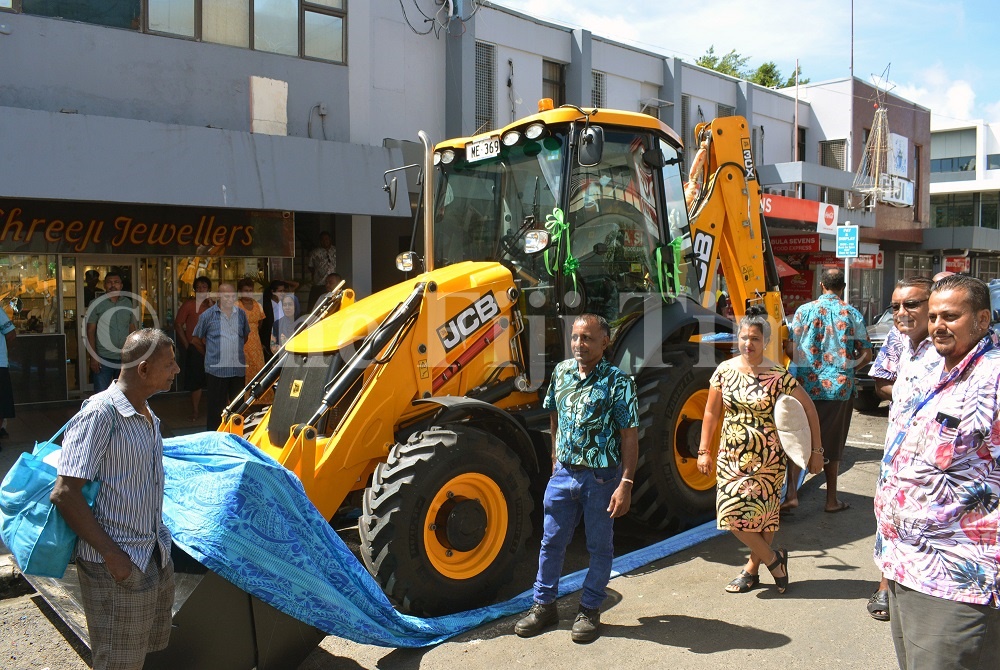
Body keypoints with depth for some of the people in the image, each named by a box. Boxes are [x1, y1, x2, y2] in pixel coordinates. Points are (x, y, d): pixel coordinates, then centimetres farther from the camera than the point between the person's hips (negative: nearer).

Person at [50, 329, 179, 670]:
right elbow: (64, 493, -21)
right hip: (118, 566, -8)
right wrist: (111, 555, -20)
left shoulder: (148, 417, 10)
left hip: (156, 556, 8)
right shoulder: (100, 414, -18)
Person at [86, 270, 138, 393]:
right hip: (103, 359, -3)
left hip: (124, 358, 3)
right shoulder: (96, 304, -2)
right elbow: (90, 331, -4)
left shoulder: (128, 303, 7)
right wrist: (93, 357, -11)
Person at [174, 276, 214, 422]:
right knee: (195, 381, 1)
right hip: (195, 348, -3)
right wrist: (186, 344, -6)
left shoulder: (213, 305, 11)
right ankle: (196, 411, 10)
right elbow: (178, 325, -2)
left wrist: (211, 305, -8)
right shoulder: (189, 304, -1)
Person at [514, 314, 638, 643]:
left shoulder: (618, 381, -13)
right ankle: (544, 604, 28)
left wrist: (625, 484, -18)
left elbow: (630, 437, -14)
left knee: (599, 547, 10)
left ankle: (590, 610, 26)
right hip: (564, 472, 5)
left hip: (601, 477, -4)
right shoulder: (562, 372, 2)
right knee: (551, 541, 13)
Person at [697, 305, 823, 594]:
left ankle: (752, 569, 17)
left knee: (761, 515, -6)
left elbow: (809, 409, -1)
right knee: (731, 513, 2)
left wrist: (816, 450, -2)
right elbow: (711, 412, 8)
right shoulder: (725, 371, 1)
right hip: (731, 456, 4)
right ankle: (774, 560, 22)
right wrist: (704, 450, 8)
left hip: (766, 459, -4)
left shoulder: (778, 376, -9)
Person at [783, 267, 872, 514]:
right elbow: (866, 355, 0)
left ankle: (791, 493, -6)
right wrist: (846, 369, 14)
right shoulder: (853, 314, 0)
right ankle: (832, 500, 19)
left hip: (806, 385, 0)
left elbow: (789, 348, -4)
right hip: (840, 388, 0)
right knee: (832, 445, 10)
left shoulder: (804, 310, -2)